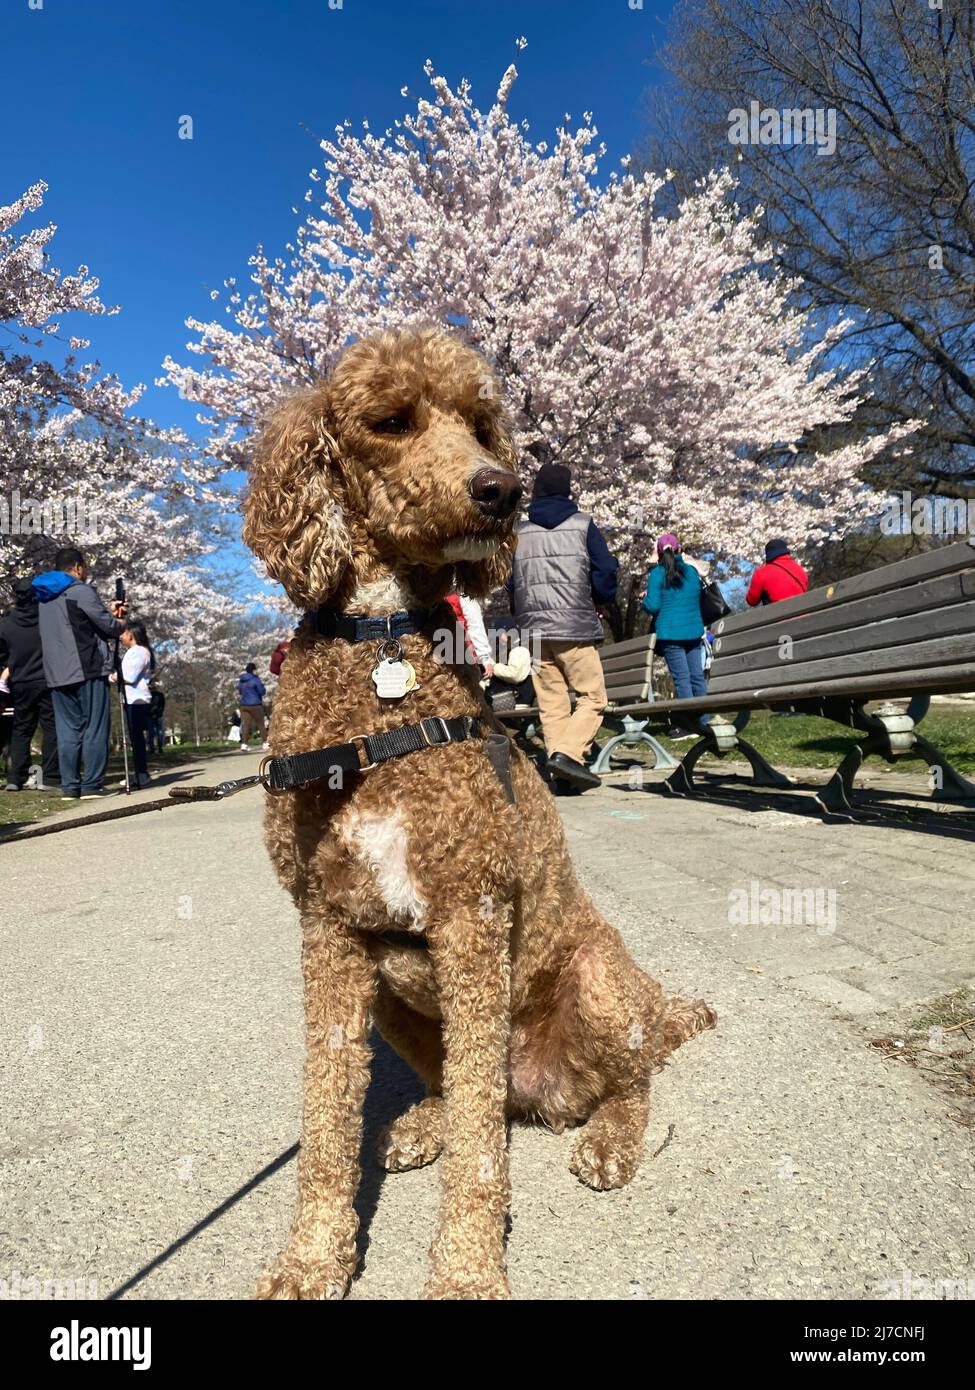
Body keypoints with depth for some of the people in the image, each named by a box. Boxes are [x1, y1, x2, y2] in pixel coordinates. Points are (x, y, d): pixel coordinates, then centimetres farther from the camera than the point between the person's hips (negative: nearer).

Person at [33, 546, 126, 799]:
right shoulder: (80, 591, -7)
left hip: (56, 674, 7)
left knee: (67, 730, 8)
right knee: (95, 728, -3)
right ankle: (91, 785, -4)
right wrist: (120, 621, 15)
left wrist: (108, 612, 25)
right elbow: (109, 627, -7)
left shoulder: (44, 596, 19)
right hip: (87, 671, -7)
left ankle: (70, 786, 6)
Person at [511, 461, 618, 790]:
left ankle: (557, 758, 4)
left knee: (550, 704, 8)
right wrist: (600, 601, 17)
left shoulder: (518, 532, 11)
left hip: (532, 630, 4)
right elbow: (606, 572, -1)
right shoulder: (583, 525, 3)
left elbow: (508, 583, 13)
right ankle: (567, 753, -17)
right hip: (576, 628, -4)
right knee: (592, 698, 0)